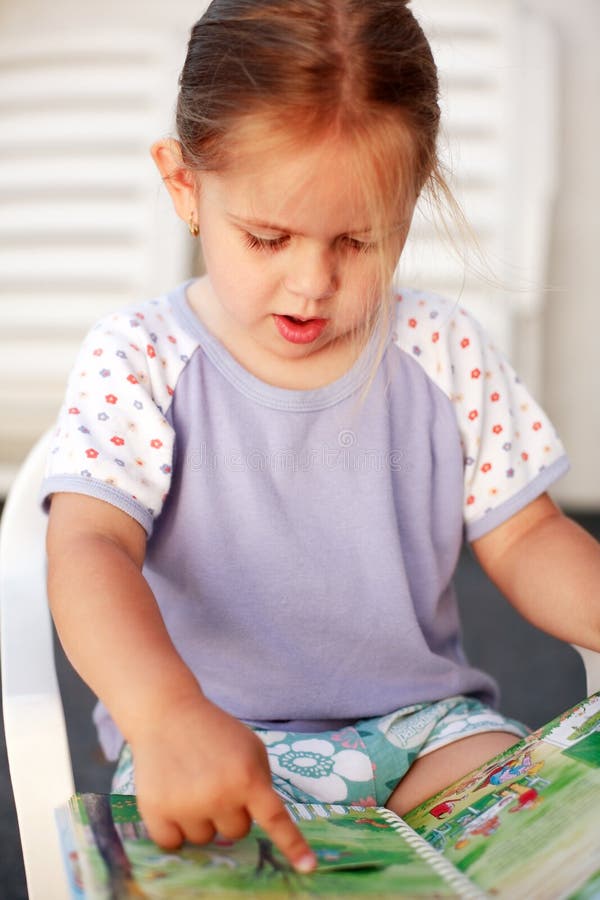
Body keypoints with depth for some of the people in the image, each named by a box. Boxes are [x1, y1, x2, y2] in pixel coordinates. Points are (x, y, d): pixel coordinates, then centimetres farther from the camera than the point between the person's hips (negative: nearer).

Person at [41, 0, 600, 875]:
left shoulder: (444, 352, 0)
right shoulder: (138, 360, -8)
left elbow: (525, 540, 5)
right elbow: (90, 550, -21)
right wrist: (168, 714, -40)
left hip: (422, 717, 3)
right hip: (208, 733, -2)